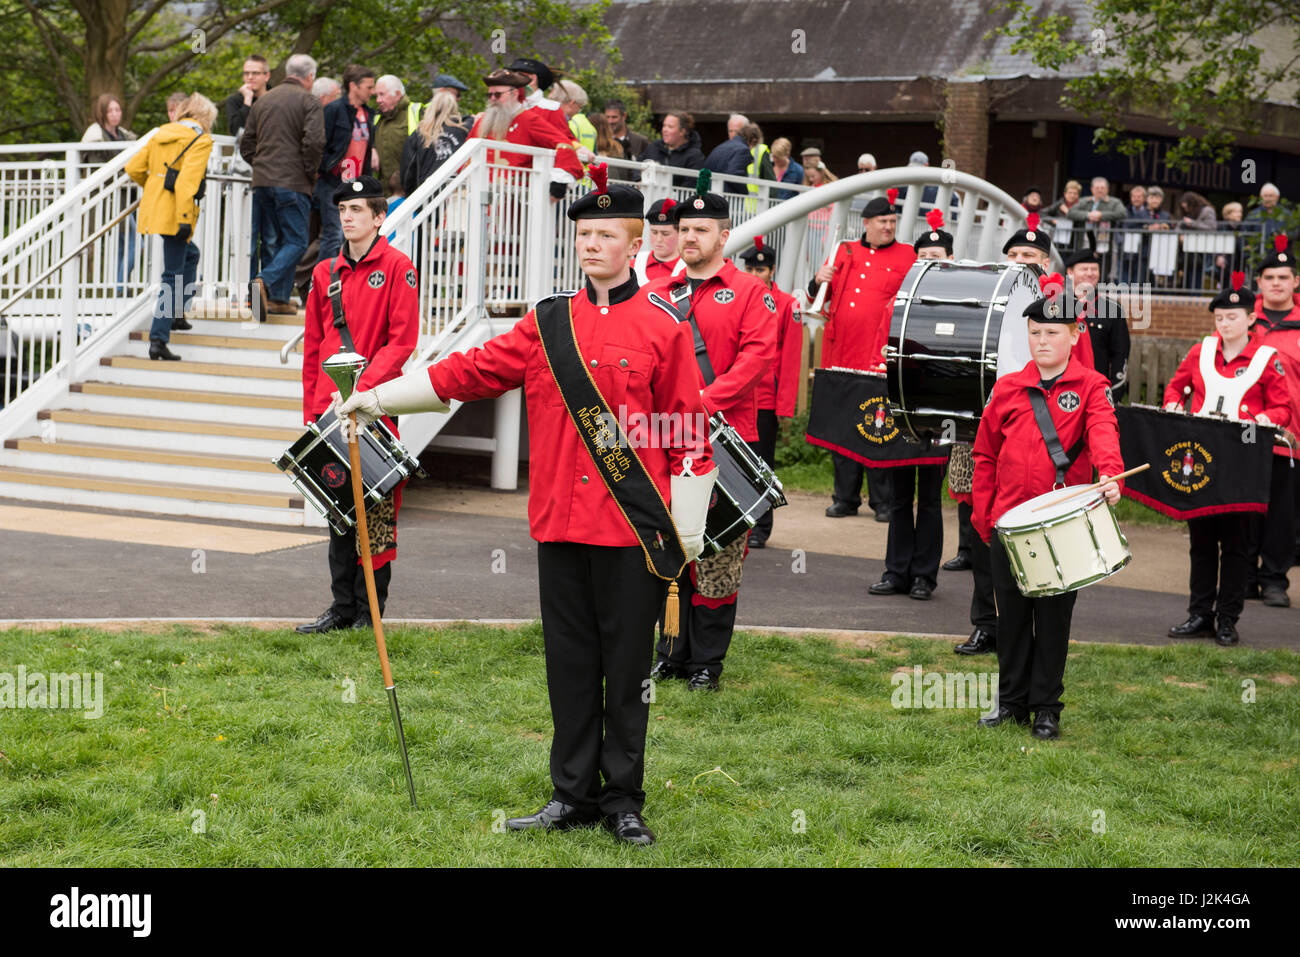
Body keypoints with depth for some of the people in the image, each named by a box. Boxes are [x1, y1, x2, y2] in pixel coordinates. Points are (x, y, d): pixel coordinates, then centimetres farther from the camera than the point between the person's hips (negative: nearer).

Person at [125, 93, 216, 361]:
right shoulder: (201, 139, -6)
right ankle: (159, 339, -10)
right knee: (173, 276, -5)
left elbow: (133, 168, 16)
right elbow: (188, 179, -19)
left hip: (154, 206, 8)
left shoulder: (161, 134, 15)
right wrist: (185, 218, -23)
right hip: (173, 213, -8)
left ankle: (177, 313, 29)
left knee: (190, 254, 29)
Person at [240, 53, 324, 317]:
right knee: (296, 242, -5)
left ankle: (278, 298, 8)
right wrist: (310, 173, -3)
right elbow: (314, 141, -16)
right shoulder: (308, 101, -4)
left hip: (262, 180, 7)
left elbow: (246, 145, 17)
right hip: (292, 182, -7)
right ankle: (264, 281, -27)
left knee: (282, 238, 14)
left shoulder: (263, 100, 16)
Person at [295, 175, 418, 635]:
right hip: (331, 408, 5)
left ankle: (370, 613, 8)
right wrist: (312, 411, 12)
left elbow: (402, 341, -10)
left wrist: (362, 388, -18)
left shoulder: (396, 268, -4)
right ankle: (342, 607, 18)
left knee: (375, 511, 0)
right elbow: (313, 348, 16)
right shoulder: (325, 272, 12)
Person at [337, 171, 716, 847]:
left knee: (626, 667, 4)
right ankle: (574, 795, 21)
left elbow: (689, 437, -2)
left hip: (633, 529, -3)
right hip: (560, 525, 3)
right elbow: (468, 372, 9)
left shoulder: (664, 331, -2)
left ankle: (624, 803, 17)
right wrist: (377, 399, 5)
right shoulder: (547, 322, 8)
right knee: (569, 663, 10)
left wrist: (688, 532, -4)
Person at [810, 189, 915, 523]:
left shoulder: (907, 257, 6)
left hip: (880, 359, -3)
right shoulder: (844, 252, 14)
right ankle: (845, 498, 17)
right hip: (840, 356, 3)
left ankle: (884, 501, 7)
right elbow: (818, 296, 20)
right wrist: (819, 282, 0)